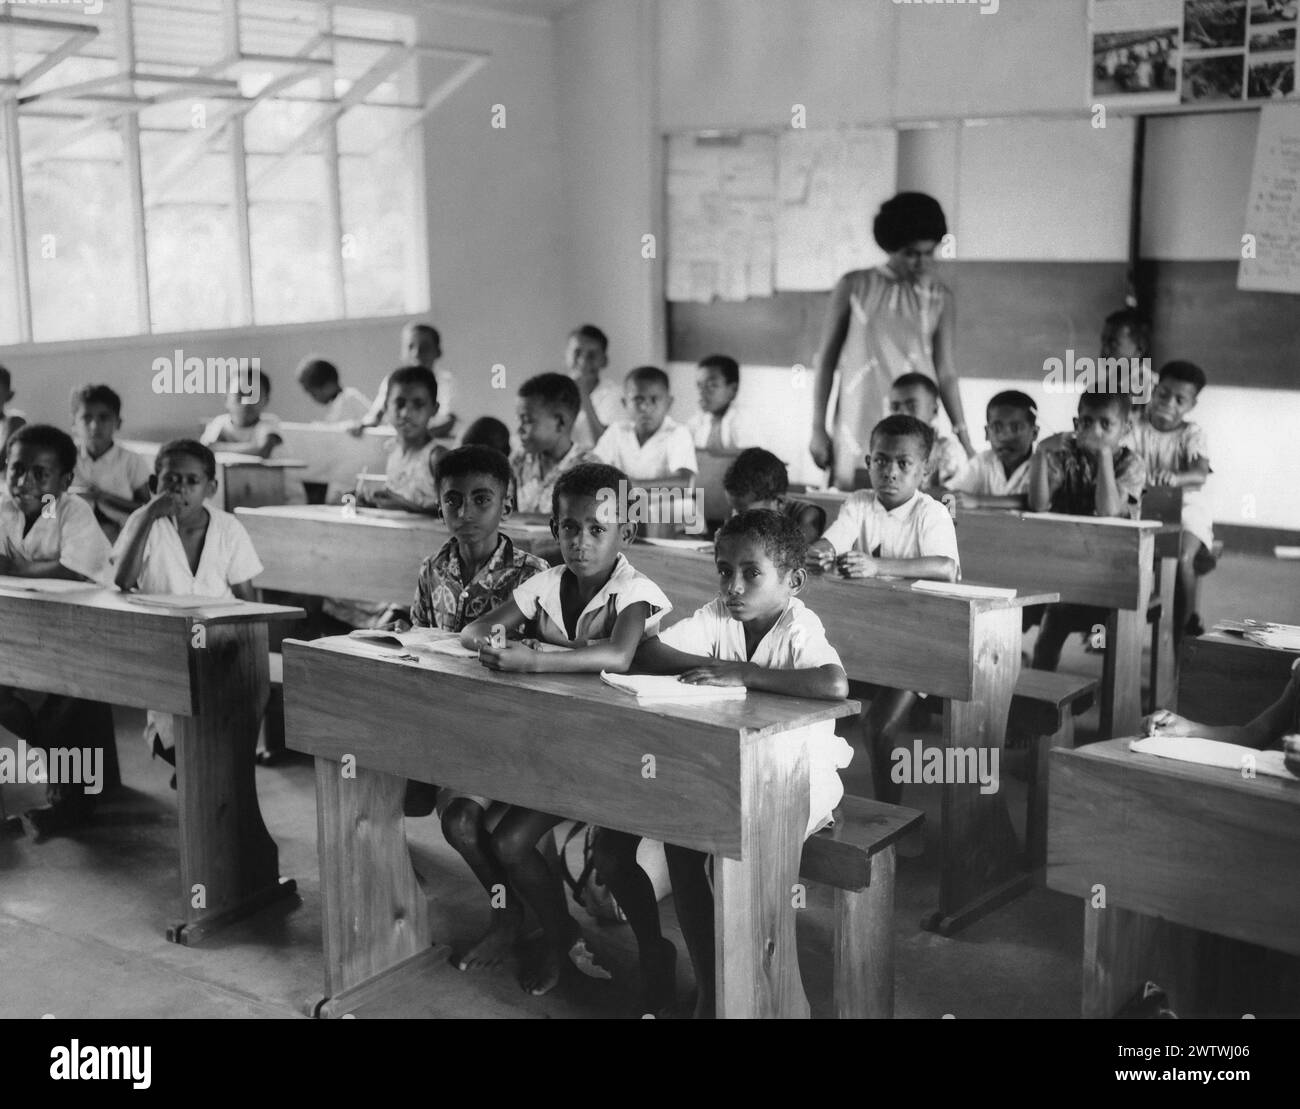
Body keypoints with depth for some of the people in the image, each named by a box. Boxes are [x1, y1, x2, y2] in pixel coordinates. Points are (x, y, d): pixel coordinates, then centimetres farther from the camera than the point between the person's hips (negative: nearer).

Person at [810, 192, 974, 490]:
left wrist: (964, 440, 1)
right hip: (858, 424, -1)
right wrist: (818, 429, 3)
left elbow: (945, 373, 6)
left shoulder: (939, 298, 5)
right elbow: (827, 360, 5)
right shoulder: (854, 287, 2)